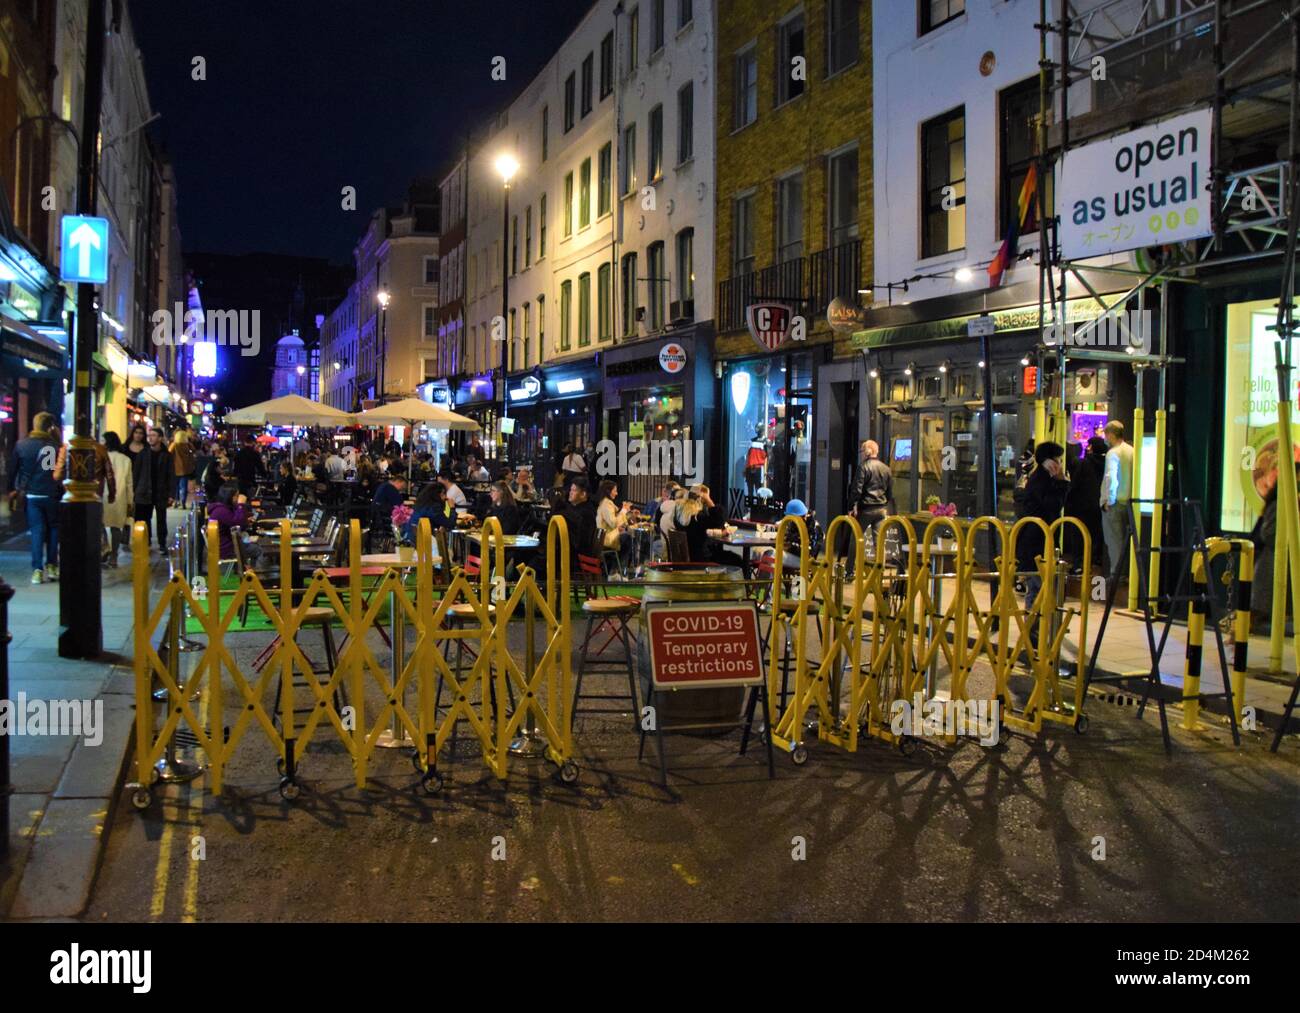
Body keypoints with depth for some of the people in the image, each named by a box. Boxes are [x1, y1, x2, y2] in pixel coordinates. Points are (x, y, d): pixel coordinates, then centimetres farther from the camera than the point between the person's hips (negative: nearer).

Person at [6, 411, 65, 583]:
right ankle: (52, 566, 12)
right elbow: (63, 469, -4)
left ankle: (38, 570, -3)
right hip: (53, 494, -1)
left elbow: (13, 469, 5)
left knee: (37, 531, 4)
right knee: (53, 529, 14)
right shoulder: (56, 445, -6)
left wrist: (13, 490, 14)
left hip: (32, 495, 1)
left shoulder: (21, 445, 0)